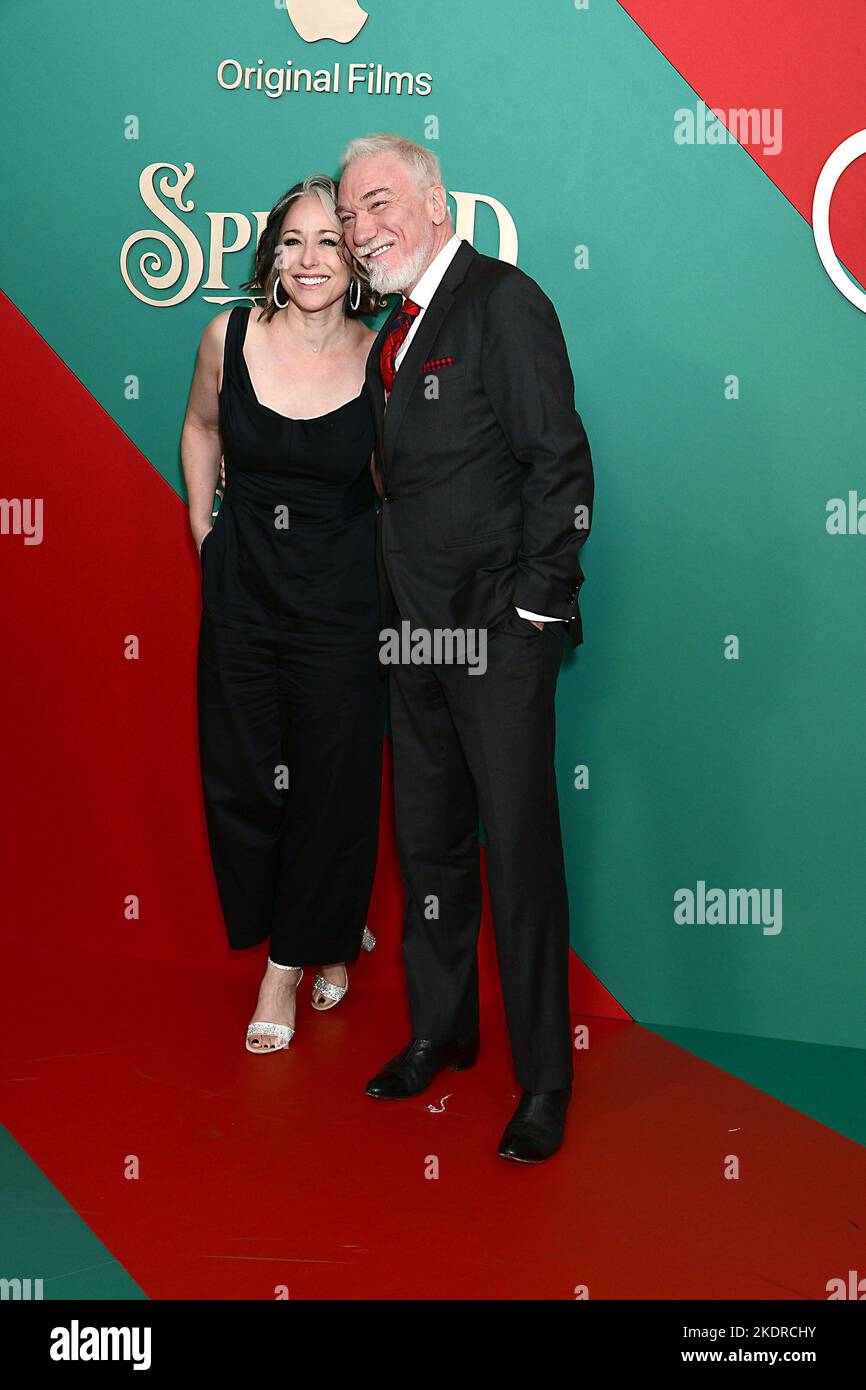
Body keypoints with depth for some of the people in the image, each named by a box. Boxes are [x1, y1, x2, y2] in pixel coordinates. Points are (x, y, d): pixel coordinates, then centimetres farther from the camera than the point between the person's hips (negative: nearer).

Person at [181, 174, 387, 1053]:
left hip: (340, 595, -2)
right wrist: (203, 527, 10)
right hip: (241, 586, 3)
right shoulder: (230, 337, -4)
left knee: (331, 784, 6)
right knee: (238, 780, 8)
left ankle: (295, 956, 29)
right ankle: (326, 935, 32)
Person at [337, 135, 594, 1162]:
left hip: (501, 629, -8)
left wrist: (538, 606, -15)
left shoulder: (502, 301, -9)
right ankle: (440, 1034, 31)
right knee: (426, 841, 15)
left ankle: (544, 1081, 10)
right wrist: (399, 610, 10)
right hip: (417, 631, 8)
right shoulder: (394, 332, 16)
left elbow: (559, 461, -14)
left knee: (520, 853, -2)